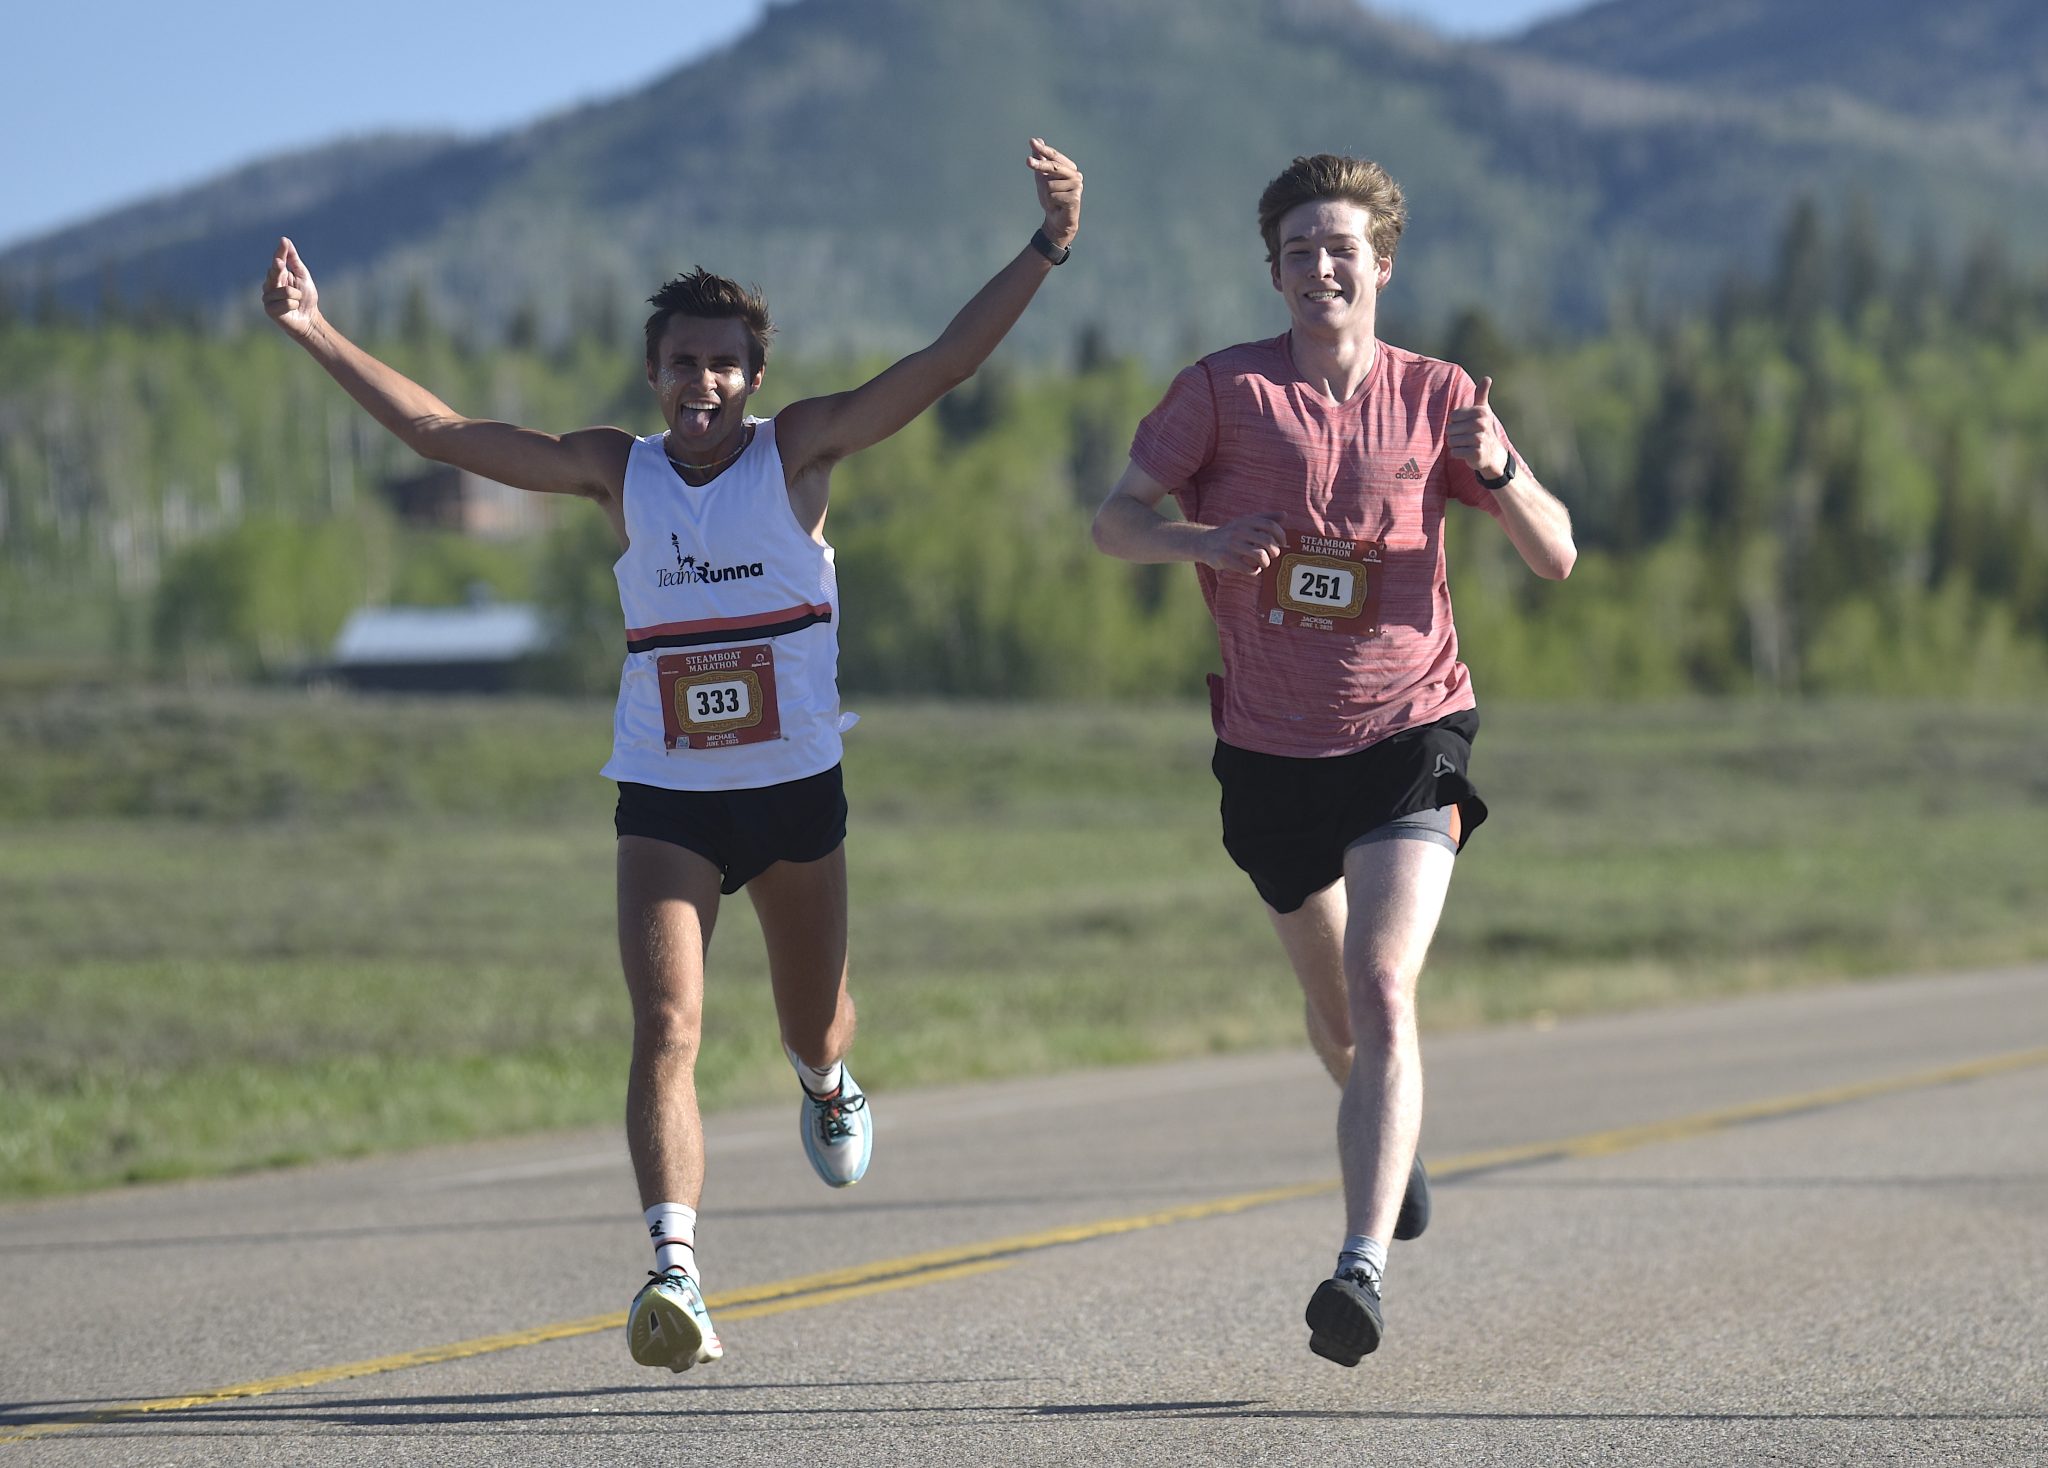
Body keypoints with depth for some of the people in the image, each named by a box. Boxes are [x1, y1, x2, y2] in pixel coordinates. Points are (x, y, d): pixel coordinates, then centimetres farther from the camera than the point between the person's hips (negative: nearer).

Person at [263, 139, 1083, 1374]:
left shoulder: (798, 451, -5)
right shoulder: (618, 474, 0)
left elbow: (941, 368, -12)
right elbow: (445, 431, -1)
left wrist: (1045, 253, -22)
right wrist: (320, 338, -7)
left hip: (797, 787, 0)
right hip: (666, 798, 0)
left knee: (815, 1025, 18)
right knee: (667, 1028, -18)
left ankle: (829, 1084, 58)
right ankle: (676, 1272, -29)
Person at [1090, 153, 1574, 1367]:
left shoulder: (1436, 397, 0)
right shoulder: (1225, 391, -1)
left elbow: (1557, 557, 0)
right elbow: (1115, 519, -3)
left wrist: (1498, 470, -21)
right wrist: (1201, 539, -25)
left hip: (1409, 734, -2)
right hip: (1272, 752, 2)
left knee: (1382, 994, -20)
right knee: (1334, 1007, 17)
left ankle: (1364, 1268, -27)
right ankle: (1393, 1132, 52)